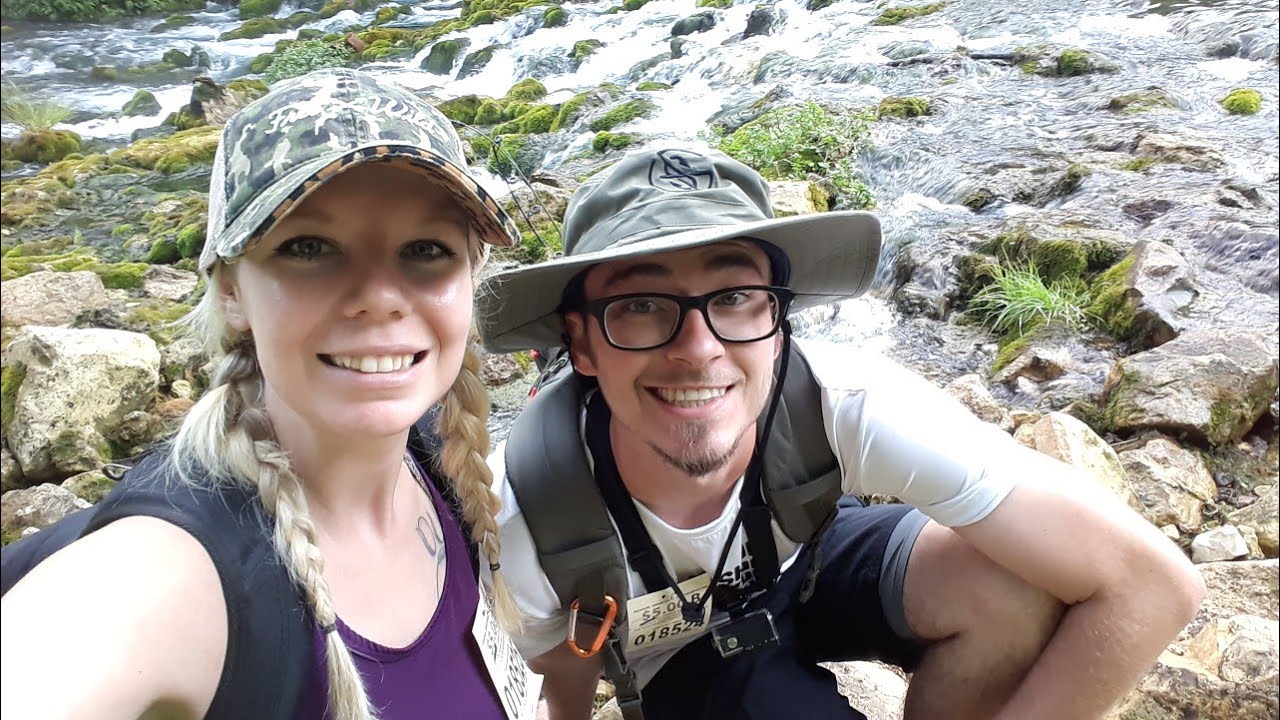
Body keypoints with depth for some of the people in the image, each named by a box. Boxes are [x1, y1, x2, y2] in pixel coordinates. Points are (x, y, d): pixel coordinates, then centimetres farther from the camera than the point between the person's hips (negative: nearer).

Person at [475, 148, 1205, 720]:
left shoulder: (844, 402, -36)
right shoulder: (521, 515, -35)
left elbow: (1155, 583, -33)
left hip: (811, 566, 2)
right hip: (681, 655, -1)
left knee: (1015, 587, -27)